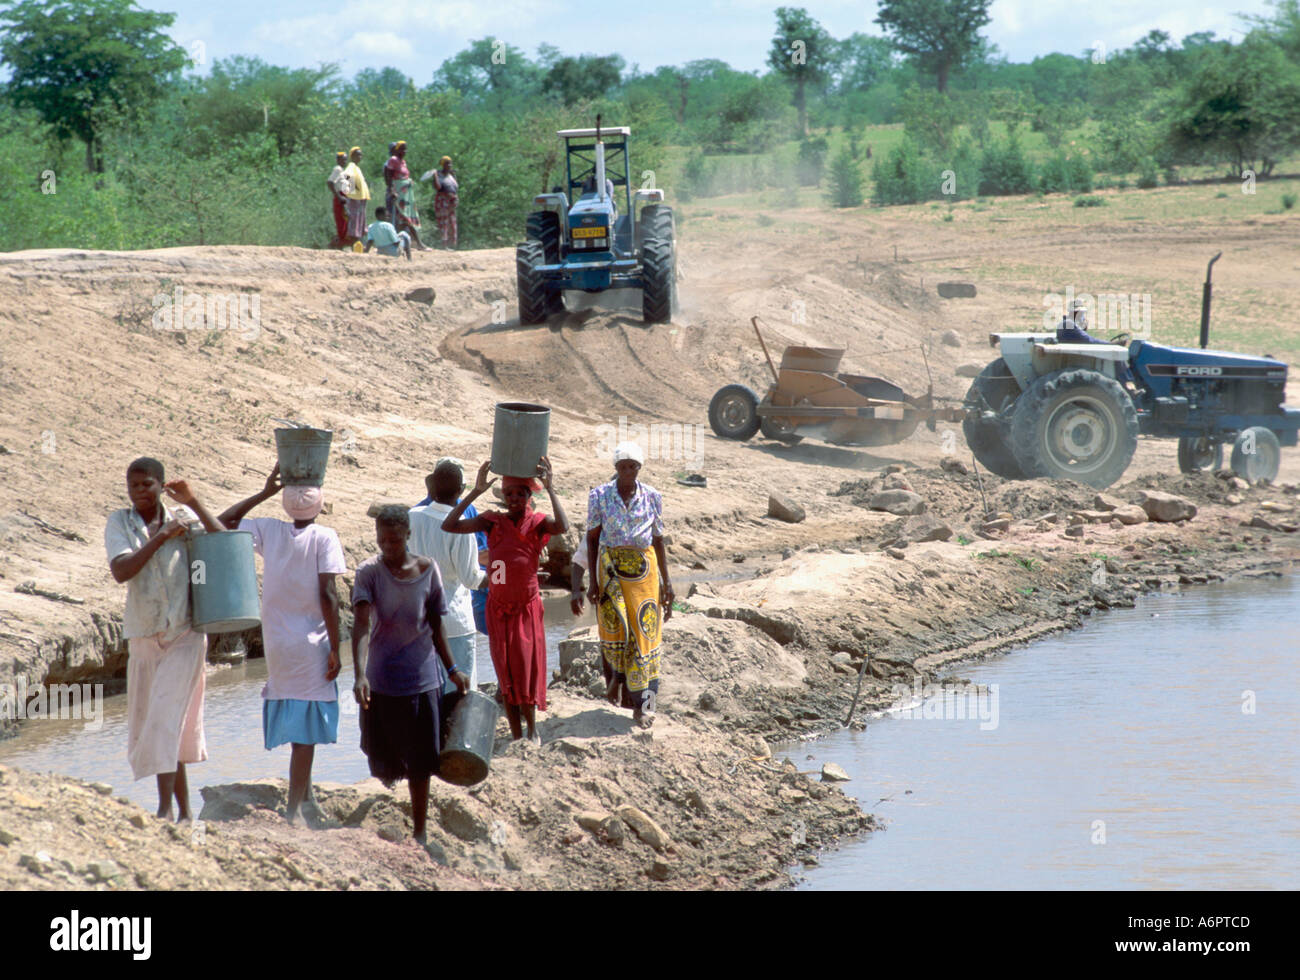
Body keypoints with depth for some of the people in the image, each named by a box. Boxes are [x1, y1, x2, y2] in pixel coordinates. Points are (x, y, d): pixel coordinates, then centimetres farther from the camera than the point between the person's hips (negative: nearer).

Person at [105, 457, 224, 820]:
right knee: (147, 721, 8)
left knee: (166, 718, -15)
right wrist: (161, 537, -19)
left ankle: (166, 810, -17)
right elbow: (121, 571, -15)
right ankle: (184, 810, 21)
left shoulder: (183, 519, 3)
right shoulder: (119, 523, 0)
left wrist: (193, 503, -11)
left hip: (184, 636, -2)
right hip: (143, 637, 2)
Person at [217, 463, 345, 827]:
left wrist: (264, 493, 14)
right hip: (311, 644, -4)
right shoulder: (324, 538, -9)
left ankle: (304, 792, 31)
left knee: (296, 724, 21)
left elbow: (222, 523, 14)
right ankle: (294, 808, -3)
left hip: (276, 643, 4)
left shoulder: (269, 530, 2)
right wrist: (335, 649, -10)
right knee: (305, 731, -1)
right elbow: (327, 595, -14)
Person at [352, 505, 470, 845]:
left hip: (422, 677, 1)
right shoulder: (369, 572, -9)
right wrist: (360, 674, -32)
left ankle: (419, 833, 13)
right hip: (381, 680, -1)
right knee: (384, 761, 7)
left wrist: (452, 670, 10)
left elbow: (435, 625, 10)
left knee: (420, 764, 3)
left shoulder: (427, 569, -1)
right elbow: (362, 625, -20)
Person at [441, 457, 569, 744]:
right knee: (506, 676, 6)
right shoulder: (493, 522, -1)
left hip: (527, 607, -3)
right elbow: (449, 526, -12)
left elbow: (562, 526, -31)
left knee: (527, 668, -3)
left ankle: (532, 731, 14)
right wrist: (476, 491, -16)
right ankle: (517, 737, 14)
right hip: (497, 608, 3)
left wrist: (549, 487, -31)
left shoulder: (537, 523, -7)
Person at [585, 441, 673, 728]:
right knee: (613, 629, -6)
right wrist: (593, 581, -2)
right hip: (610, 568, -1)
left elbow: (658, 540, 8)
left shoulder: (652, 497, 4)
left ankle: (643, 704, 0)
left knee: (644, 632, -3)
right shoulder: (600, 496, 0)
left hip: (644, 570, 1)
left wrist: (666, 582, 6)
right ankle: (615, 677, 25)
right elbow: (592, 538, 3)